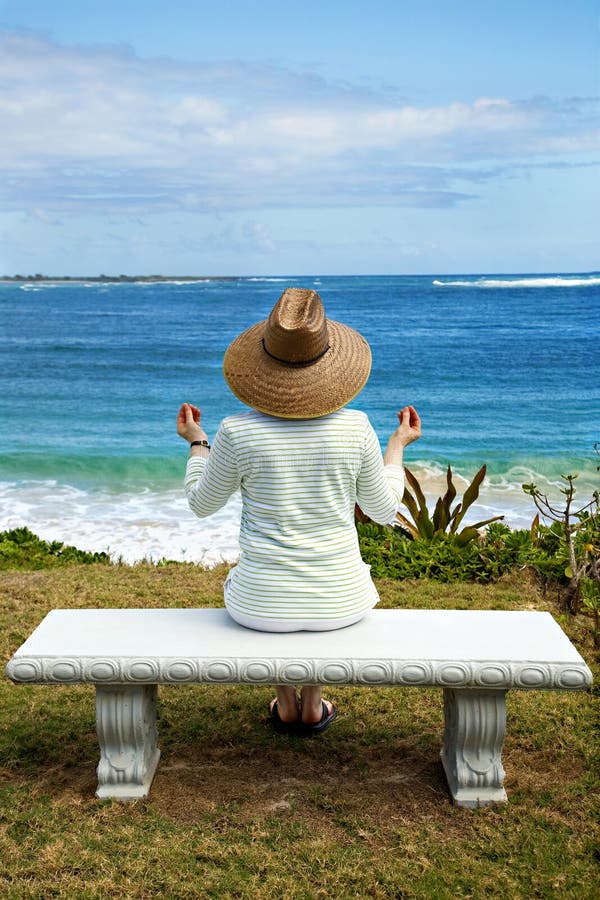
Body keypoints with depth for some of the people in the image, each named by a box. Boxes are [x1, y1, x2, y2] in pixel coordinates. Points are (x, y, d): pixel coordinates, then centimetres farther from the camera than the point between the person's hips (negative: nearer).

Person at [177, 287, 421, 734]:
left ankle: (286, 703, 43)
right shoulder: (355, 427, -13)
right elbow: (384, 509, 2)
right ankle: (313, 705, 40)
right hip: (340, 603, 1)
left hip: (262, 605, 0)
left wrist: (196, 442, 18)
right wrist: (398, 445, 16)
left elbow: (203, 504, 3)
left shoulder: (237, 432, -15)